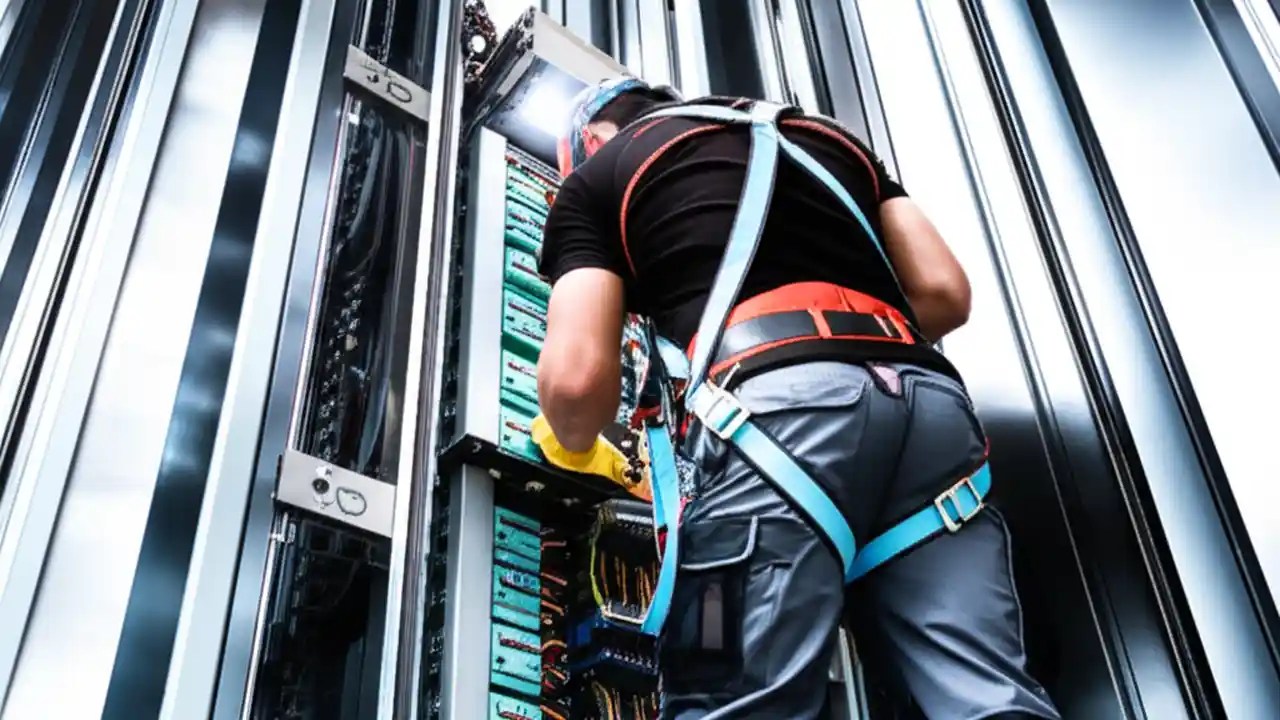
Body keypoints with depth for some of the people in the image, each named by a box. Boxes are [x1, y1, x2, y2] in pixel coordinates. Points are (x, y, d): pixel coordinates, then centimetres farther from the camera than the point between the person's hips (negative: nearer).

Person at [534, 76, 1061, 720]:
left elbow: (578, 380, 6)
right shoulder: (829, 136, 35)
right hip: (928, 398, 6)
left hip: (777, 404, -5)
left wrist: (577, 452, 28)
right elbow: (946, 293, 23)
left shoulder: (596, 178, 21)